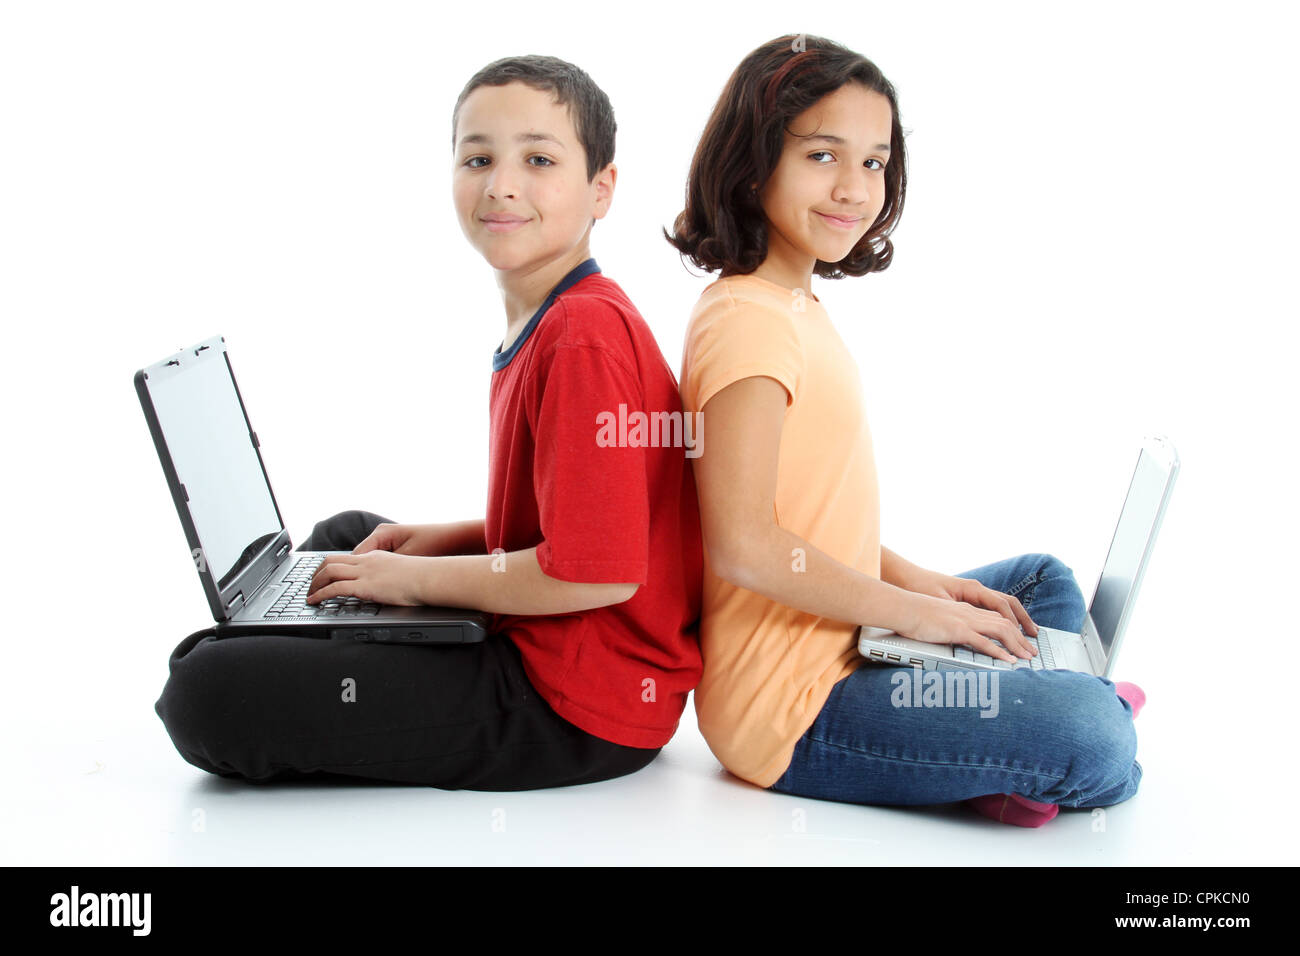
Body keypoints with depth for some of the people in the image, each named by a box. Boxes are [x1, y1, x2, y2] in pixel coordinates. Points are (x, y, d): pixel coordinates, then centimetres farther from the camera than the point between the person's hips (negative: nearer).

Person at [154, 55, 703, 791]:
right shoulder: (538, 324, 11)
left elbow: (598, 570, -27)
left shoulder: (585, 340, -22)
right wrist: (452, 539, 8)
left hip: (576, 707, -10)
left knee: (208, 694, -19)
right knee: (346, 534, 31)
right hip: (535, 649, 10)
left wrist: (419, 577, -13)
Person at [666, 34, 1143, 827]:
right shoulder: (747, 319, -19)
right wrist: (911, 609, -16)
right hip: (792, 706, -11)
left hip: (842, 646, 11)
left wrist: (910, 577, 6)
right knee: (1090, 740, -23)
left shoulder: (797, 308, 13)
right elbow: (743, 542, -27)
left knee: (1044, 583, 25)